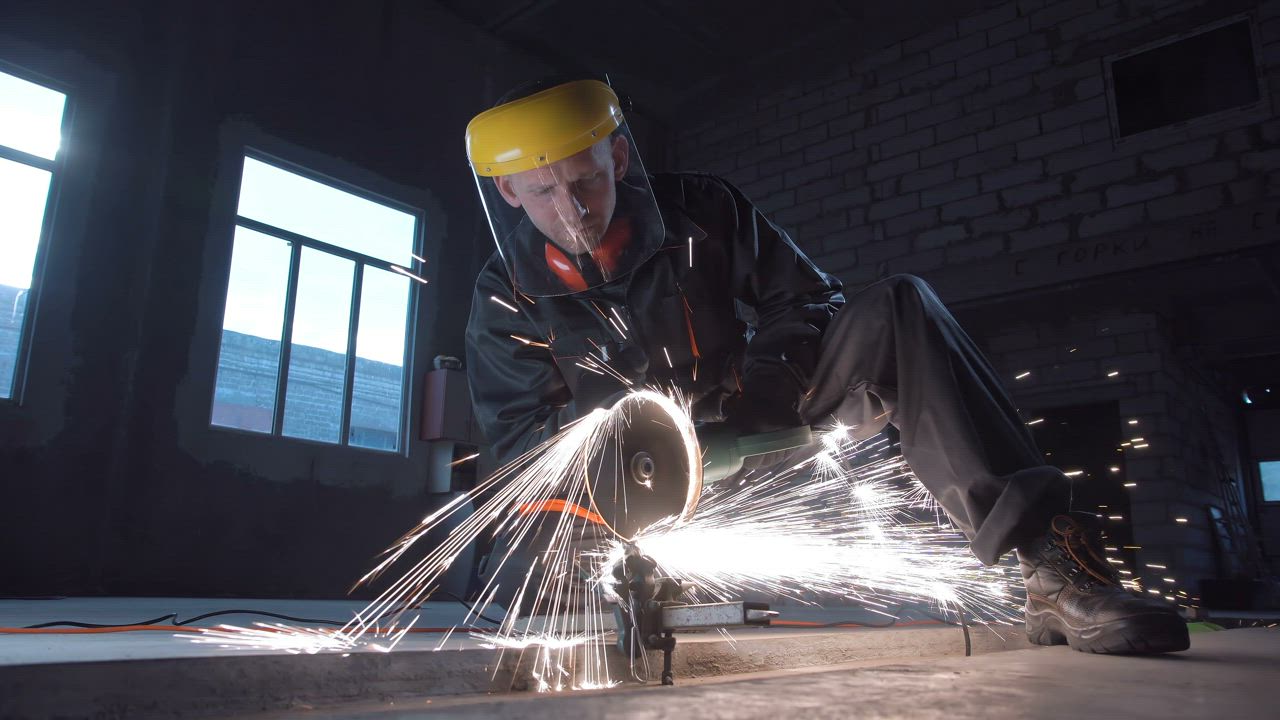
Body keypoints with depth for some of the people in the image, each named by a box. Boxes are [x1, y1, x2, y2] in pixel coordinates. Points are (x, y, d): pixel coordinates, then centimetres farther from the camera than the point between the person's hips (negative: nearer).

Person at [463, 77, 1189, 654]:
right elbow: (523, 437, -3)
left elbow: (810, 302, 0)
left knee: (898, 310, -23)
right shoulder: (508, 299, -5)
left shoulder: (702, 213, -7)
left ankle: (1058, 569, -32)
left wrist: (760, 389, -17)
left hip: (767, 431, 0)